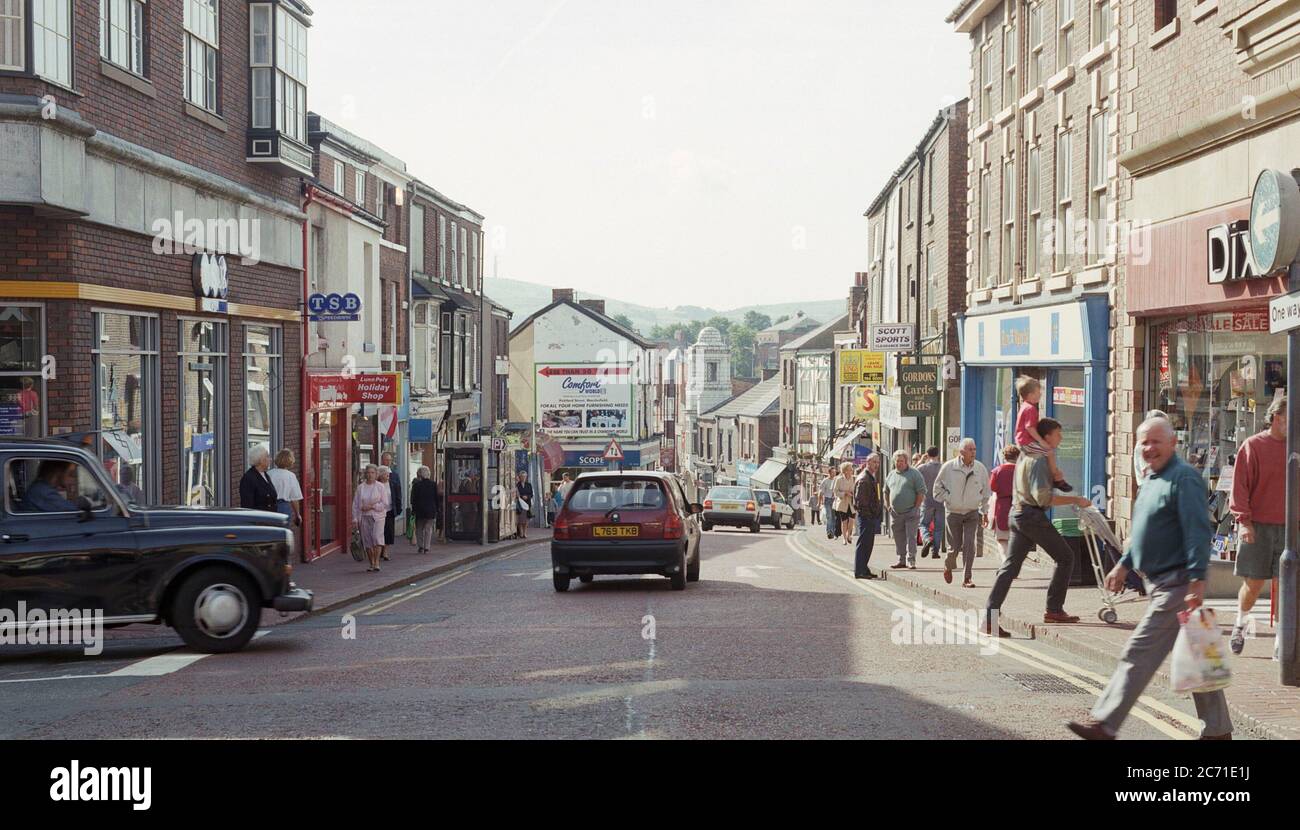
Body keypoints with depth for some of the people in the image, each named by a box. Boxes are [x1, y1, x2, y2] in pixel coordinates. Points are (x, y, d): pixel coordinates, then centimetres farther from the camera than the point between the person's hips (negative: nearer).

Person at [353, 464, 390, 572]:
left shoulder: (381, 487, 1)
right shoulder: (360, 487, 7)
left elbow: (385, 503, -3)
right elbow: (355, 504, 8)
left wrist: (371, 507, -13)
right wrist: (355, 518, 2)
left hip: (377, 516, -3)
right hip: (364, 517, 3)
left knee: (377, 537, -18)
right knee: (367, 541, 2)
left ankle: (376, 562, -14)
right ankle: (371, 564, 12)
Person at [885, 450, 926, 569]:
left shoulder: (914, 474, -4)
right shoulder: (891, 475, 13)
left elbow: (921, 492, -7)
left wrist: (916, 508, -12)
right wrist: (889, 506, 11)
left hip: (910, 512, -6)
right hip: (896, 513, 6)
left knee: (911, 537, -7)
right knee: (899, 538, 9)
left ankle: (911, 561, -6)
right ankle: (902, 560, 17)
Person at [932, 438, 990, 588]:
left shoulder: (980, 468, -1)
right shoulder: (948, 467, -6)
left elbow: (985, 492, 9)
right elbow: (938, 488, 6)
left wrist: (984, 512, 9)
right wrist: (948, 499, -4)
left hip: (972, 513, 1)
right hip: (953, 513, -1)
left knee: (969, 545, -11)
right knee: (955, 546, 3)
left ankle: (967, 579, -6)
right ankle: (948, 566, 35)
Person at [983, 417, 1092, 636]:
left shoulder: (1025, 454, 15)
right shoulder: (1039, 459, -15)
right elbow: (1043, 497, -22)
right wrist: (1075, 500, -20)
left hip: (1017, 514, 9)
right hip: (1033, 515, -9)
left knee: (1010, 566, 4)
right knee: (1065, 557, 5)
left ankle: (989, 617, -5)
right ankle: (1054, 609, 5)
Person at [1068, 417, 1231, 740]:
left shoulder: (1184, 478, -14)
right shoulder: (1152, 480, 17)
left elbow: (1199, 532, -21)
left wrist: (1197, 580, -25)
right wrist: (1124, 565, 24)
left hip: (1176, 586, -10)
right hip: (1160, 583, 10)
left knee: (1139, 655, -7)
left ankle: (1104, 724, -4)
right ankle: (1218, 729, 19)